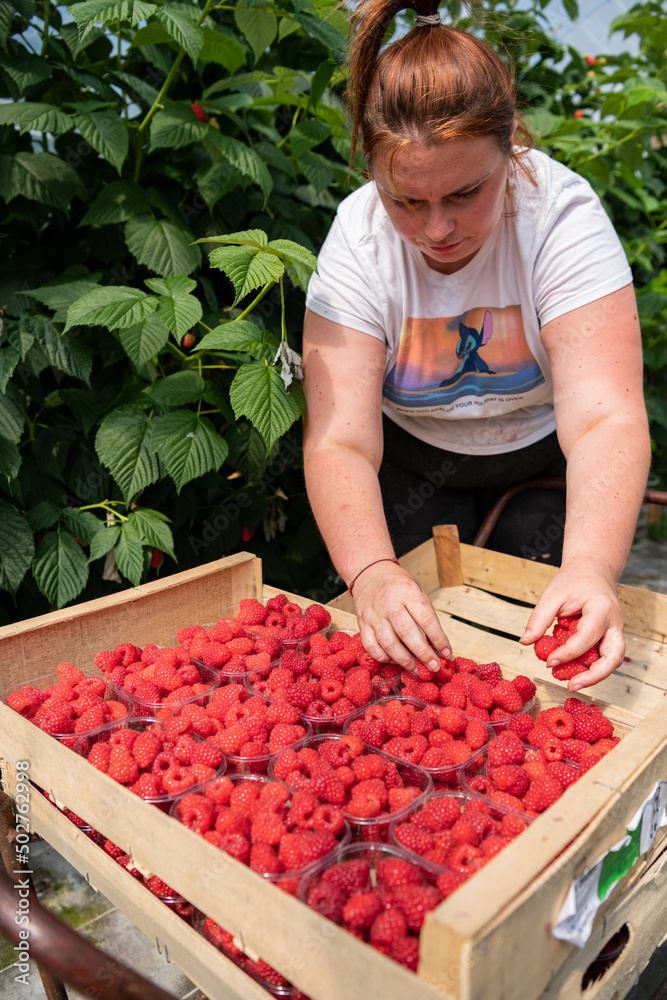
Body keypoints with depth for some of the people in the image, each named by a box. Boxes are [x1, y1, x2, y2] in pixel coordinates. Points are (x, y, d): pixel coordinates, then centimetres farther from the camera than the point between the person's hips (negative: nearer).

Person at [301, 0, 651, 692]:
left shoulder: (562, 211, -26)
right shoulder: (357, 236, -23)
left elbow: (605, 416, -35)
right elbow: (339, 440, -30)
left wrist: (591, 569, -54)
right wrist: (373, 575, -49)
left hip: (543, 454, 0)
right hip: (415, 461, 1)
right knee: (407, 628, -13)